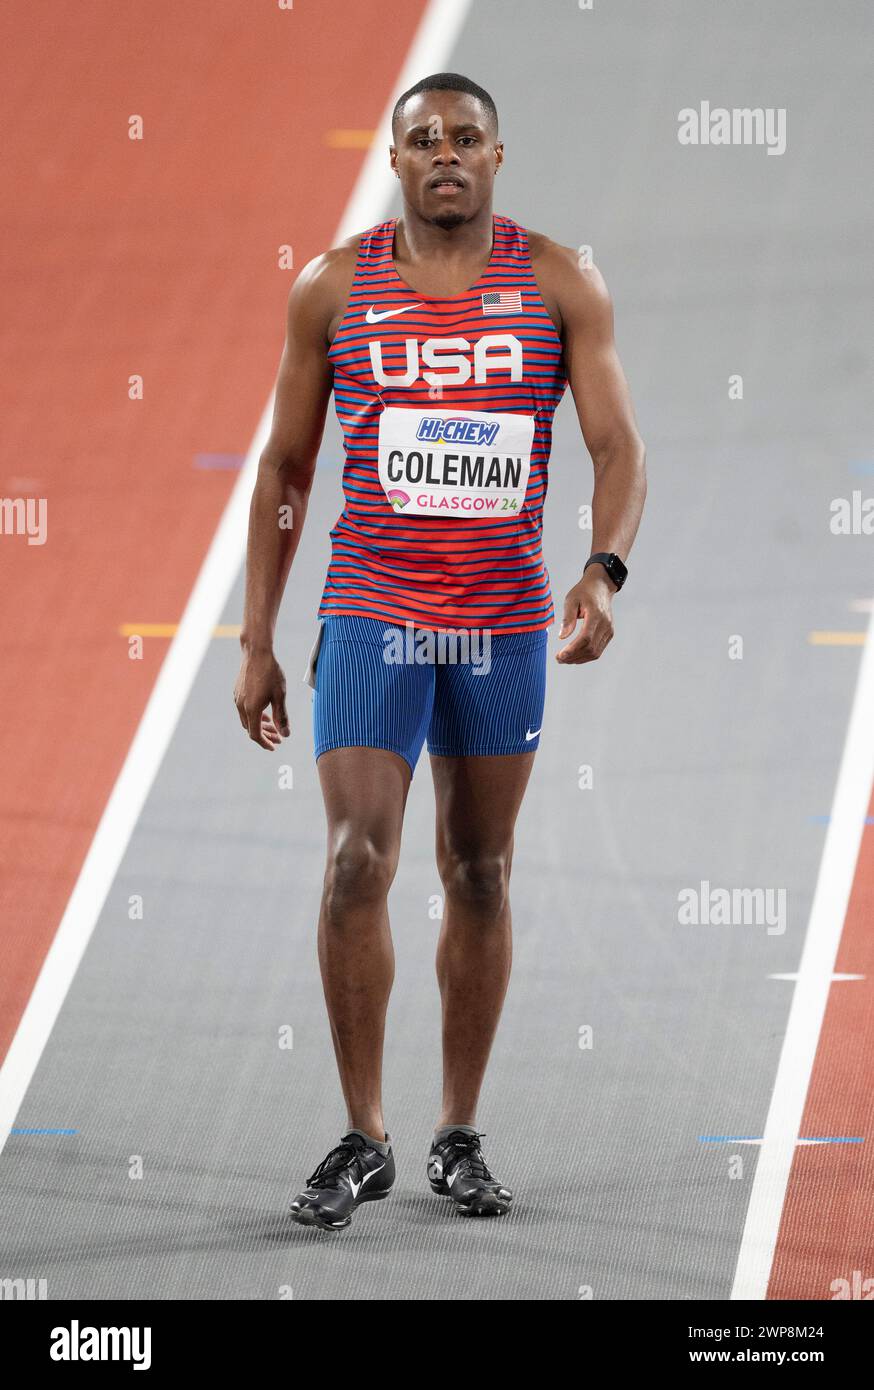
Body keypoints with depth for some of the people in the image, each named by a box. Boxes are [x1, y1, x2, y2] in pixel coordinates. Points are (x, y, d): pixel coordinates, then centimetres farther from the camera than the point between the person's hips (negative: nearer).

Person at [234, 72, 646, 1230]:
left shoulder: (559, 285, 0)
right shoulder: (334, 289, 1)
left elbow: (620, 449, -5)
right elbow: (285, 469, 6)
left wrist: (604, 571, -24)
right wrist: (256, 643, 4)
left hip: (505, 625, 1)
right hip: (371, 616, -1)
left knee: (480, 876, 9)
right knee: (357, 864, -12)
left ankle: (459, 1137, 20)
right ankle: (363, 1140, -1)